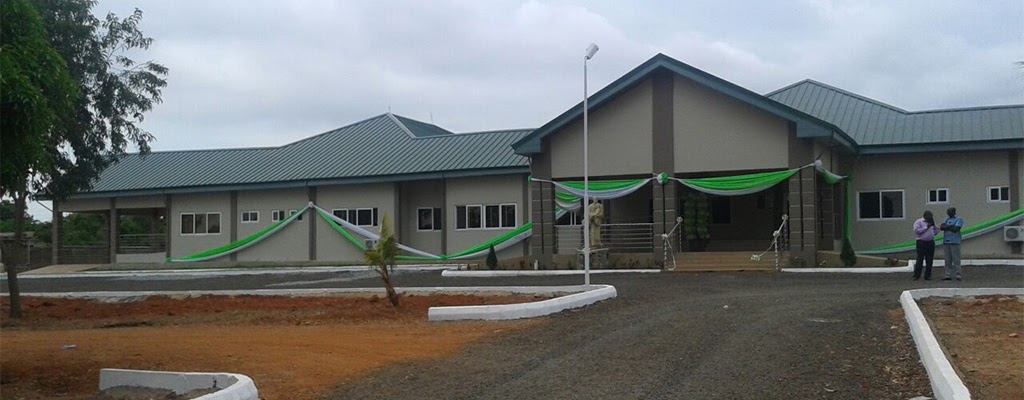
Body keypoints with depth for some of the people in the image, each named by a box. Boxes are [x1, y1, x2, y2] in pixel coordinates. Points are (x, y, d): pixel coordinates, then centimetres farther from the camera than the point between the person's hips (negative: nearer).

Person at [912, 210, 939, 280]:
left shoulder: (931, 222, 18)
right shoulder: (918, 222, -1)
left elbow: (936, 231, 18)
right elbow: (916, 230, -15)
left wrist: (934, 225, 2)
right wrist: (926, 227, -14)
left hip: (930, 242, 6)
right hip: (921, 243, -6)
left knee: (929, 261, 4)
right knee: (920, 259, -9)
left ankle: (927, 276, 9)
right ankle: (916, 275, -5)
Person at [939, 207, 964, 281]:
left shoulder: (959, 219, 0)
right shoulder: (947, 220, 18)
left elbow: (956, 229, -14)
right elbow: (941, 227, 2)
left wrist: (946, 227, -2)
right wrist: (951, 226, -10)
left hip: (954, 242, -6)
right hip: (946, 242, 6)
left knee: (956, 259, -8)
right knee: (948, 260, 5)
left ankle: (957, 275, -8)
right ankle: (948, 275, 5)